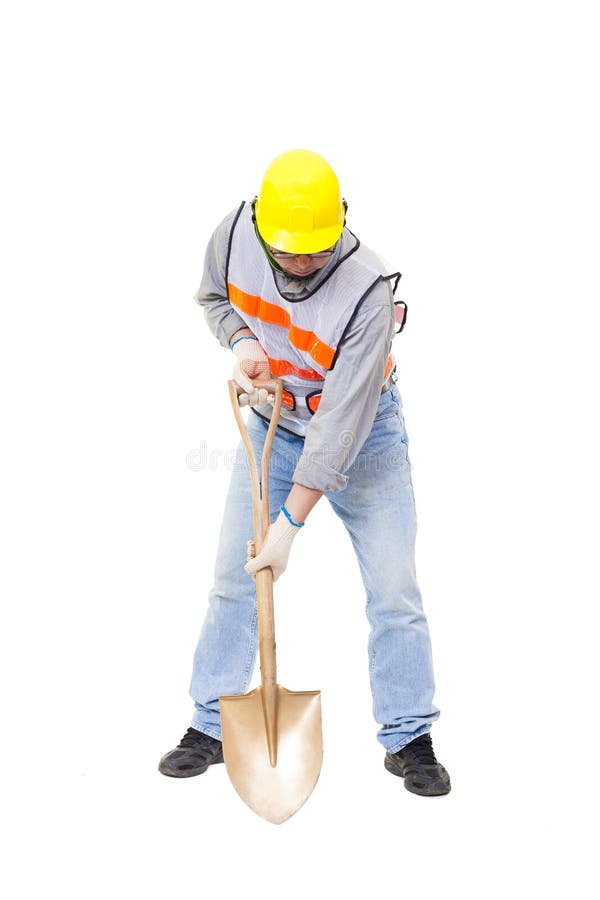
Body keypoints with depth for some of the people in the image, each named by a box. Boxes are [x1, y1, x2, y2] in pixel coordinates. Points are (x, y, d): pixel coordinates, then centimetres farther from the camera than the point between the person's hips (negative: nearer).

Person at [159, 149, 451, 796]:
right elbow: (214, 297, 6)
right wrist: (241, 340, -17)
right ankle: (209, 727, 18)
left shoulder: (368, 292, -33)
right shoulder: (235, 235, -19)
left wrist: (288, 523, -34)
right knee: (233, 580, 3)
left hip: (362, 434, -3)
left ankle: (408, 739, 12)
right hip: (272, 426, 4)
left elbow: (341, 423, -33)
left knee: (394, 590, -5)